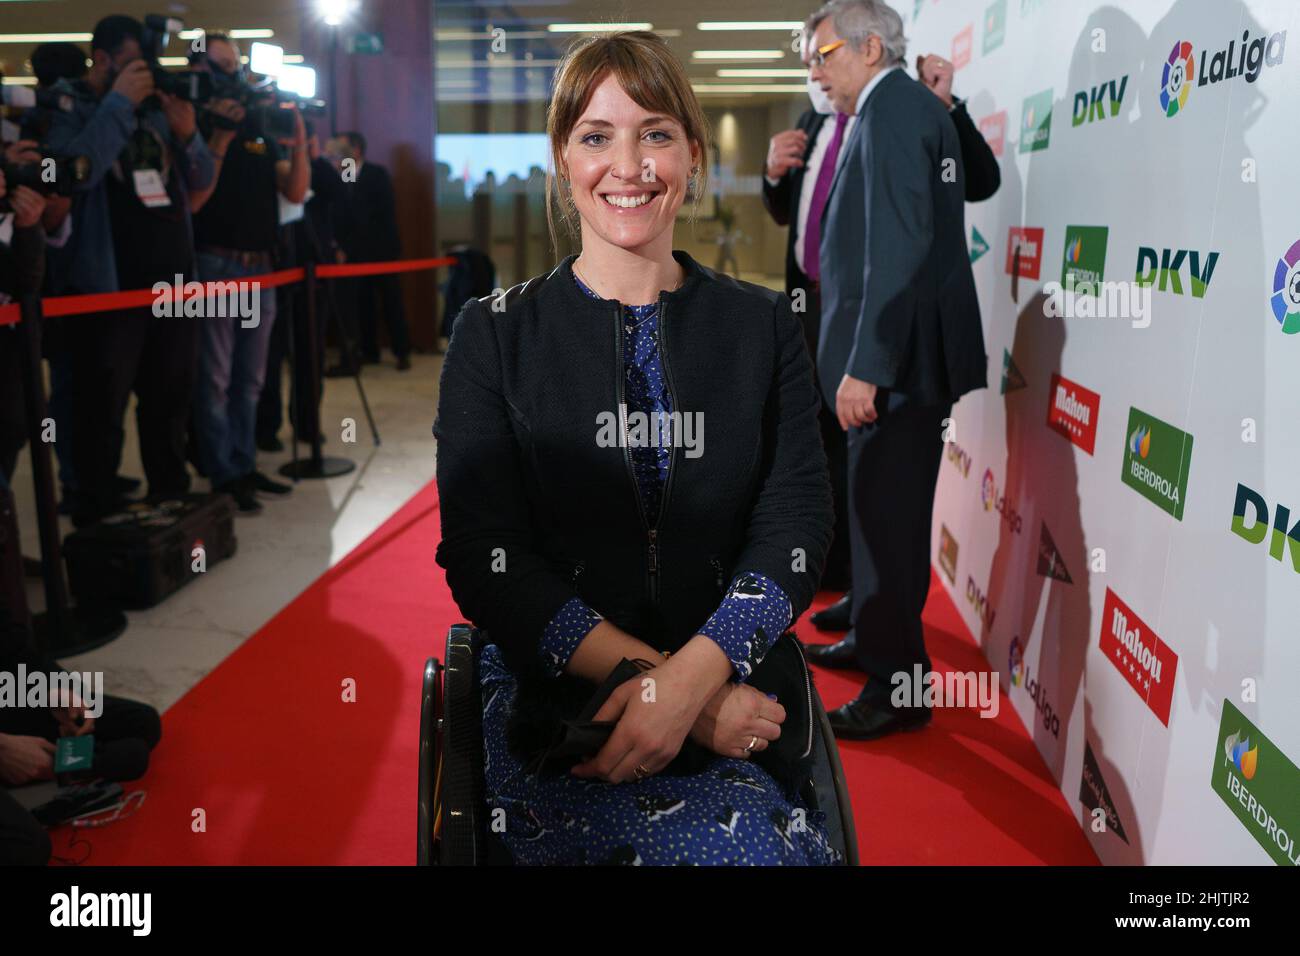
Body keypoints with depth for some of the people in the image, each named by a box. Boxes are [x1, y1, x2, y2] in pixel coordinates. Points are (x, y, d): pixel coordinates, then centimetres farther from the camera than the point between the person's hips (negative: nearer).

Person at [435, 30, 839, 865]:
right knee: (749, 847, -27)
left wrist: (692, 679, -19)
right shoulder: (496, 335, 3)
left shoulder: (763, 326, 7)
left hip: (732, 696, 3)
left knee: (800, 843, -25)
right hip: (553, 695, -2)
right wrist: (655, 676, -17)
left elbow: (796, 523, -3)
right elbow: (483, 556, -5)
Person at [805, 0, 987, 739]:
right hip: (901, 354, 10)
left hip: (899, 356, -10)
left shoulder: (892, 107, -12)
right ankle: (877, 636, 37)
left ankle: (898, 688, 9)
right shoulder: (911, 108, 18)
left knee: (888, 519, -3)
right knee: (882, 512, 20)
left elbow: (900, 245, -23)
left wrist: (866, 366, -25)